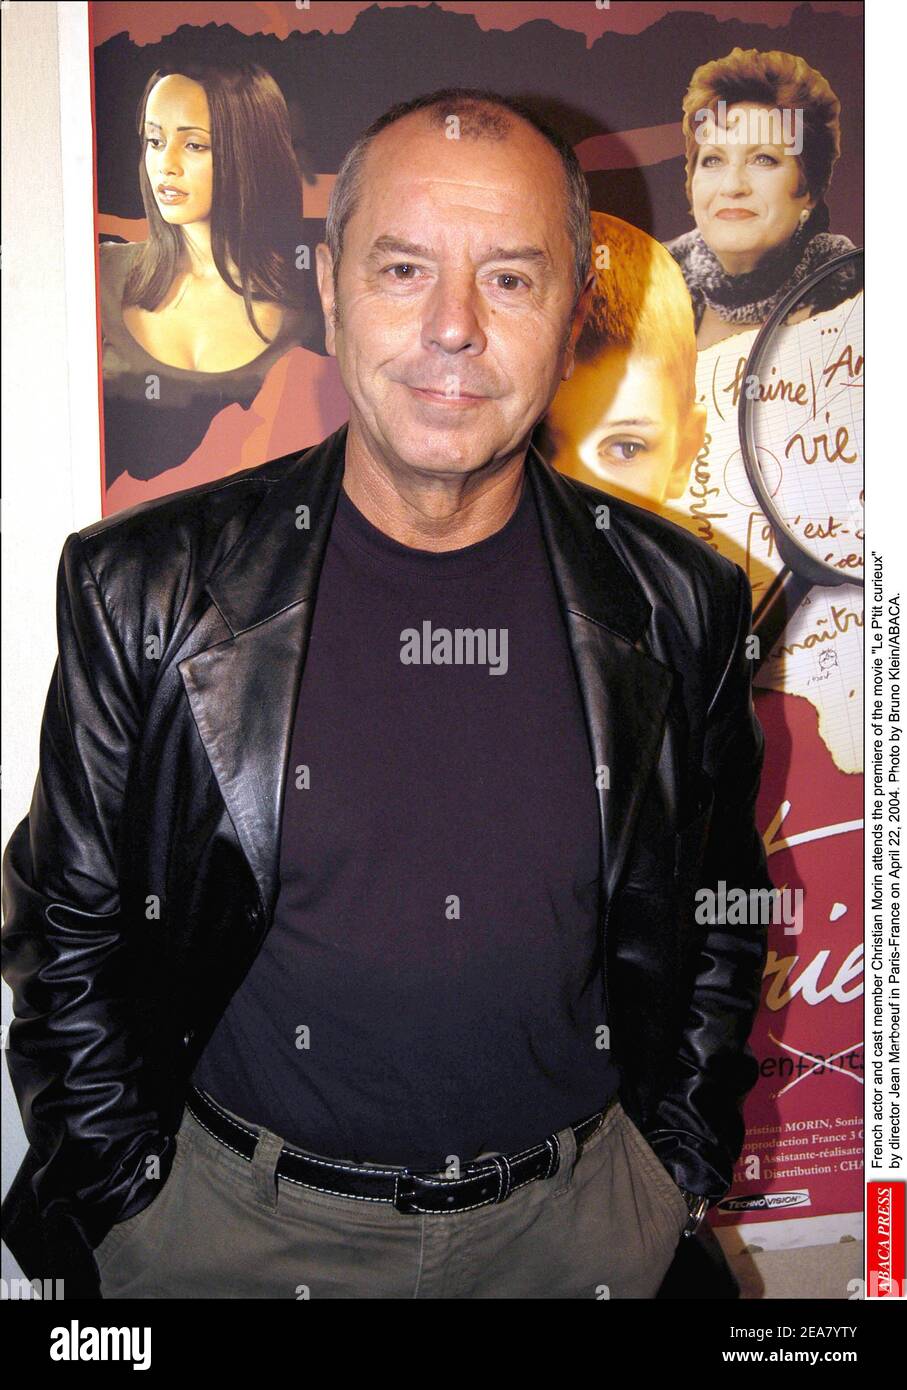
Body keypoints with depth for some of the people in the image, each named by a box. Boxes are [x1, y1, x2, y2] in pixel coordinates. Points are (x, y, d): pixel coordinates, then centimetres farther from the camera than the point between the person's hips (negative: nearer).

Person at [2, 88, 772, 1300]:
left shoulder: (678, 605, -8)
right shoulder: (150, 590, -12)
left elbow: (720, 927, 4)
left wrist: (677, 1165, 3)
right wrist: (126, 1199, -3)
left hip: (572, 1223, 2)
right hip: (232, 1219, 0)